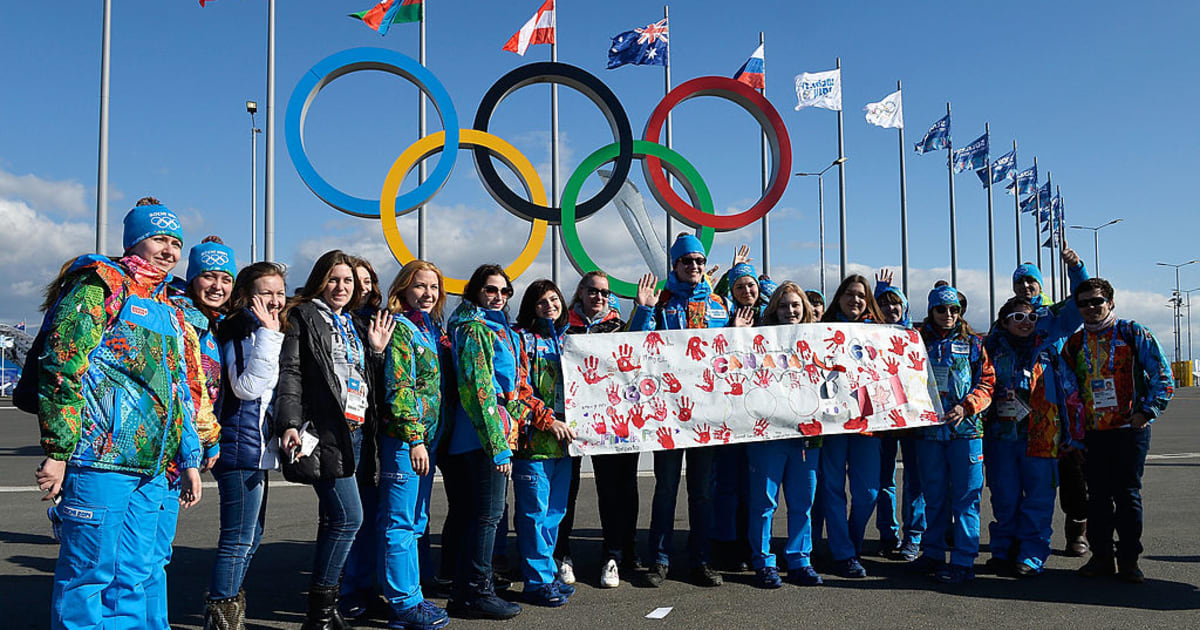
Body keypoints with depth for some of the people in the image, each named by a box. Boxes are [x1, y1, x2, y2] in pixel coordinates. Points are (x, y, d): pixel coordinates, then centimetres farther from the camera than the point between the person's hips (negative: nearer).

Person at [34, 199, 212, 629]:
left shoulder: (171, 313, 21)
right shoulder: (101, 285, -3)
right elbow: (61, 367, -11)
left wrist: (190, 460, 20)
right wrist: (57, 450, -16)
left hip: (152, 468, 7)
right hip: (101, 458, -7)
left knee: (133, 576, 11)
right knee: (88, 573, -2)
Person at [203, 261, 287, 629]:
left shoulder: (265, 333, 18)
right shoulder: (241, 330, -12)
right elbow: (247, 386, -25)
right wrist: (268, 333, -24)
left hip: (259, 448, 10)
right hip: (241, 446, -10)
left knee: (250, 539, 16)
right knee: (238, 540, -8)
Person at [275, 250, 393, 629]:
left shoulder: (351, 324, 23)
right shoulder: (304, 317, 1)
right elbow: (290, 372, -9)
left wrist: (376, 350, 11)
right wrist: (290, 423, -20)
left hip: (354, 431, 8)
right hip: (325, 429, -7)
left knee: (335, 519, 9)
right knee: (349, 517, -13)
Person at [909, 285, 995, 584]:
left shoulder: (972, 343, 7)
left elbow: (987, 382, 3)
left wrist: (966, 406, -10)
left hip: (966, 428, -2)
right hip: (929, 429, 2)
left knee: (966, 497, -2)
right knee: (934, 496, 11)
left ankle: (963, 561, 3)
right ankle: (933, 553, 22)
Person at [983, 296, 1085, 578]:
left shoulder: (1048, 352, 9)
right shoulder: (992, 349, 9)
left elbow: (1071, 393, 11)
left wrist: (1074, 435, 8)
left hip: (1040, 438, 0)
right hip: (1001, 436, 1)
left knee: (1038, 497, -1)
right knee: (1004, 498, 5)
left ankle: (1032, 556, 7)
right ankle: (1003, 552, 16)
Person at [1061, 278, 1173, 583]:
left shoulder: (1133, 334, -1)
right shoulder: (1074, 344, 11)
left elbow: (1162, 375, -1)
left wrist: (1147, 411, -9)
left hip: (1130, 429, -4)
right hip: (1092, 432, 4)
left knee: (1127, 494, 0)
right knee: (1098, 495, 7)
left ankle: (1129, 558, 10)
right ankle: (1101, 556, 16)